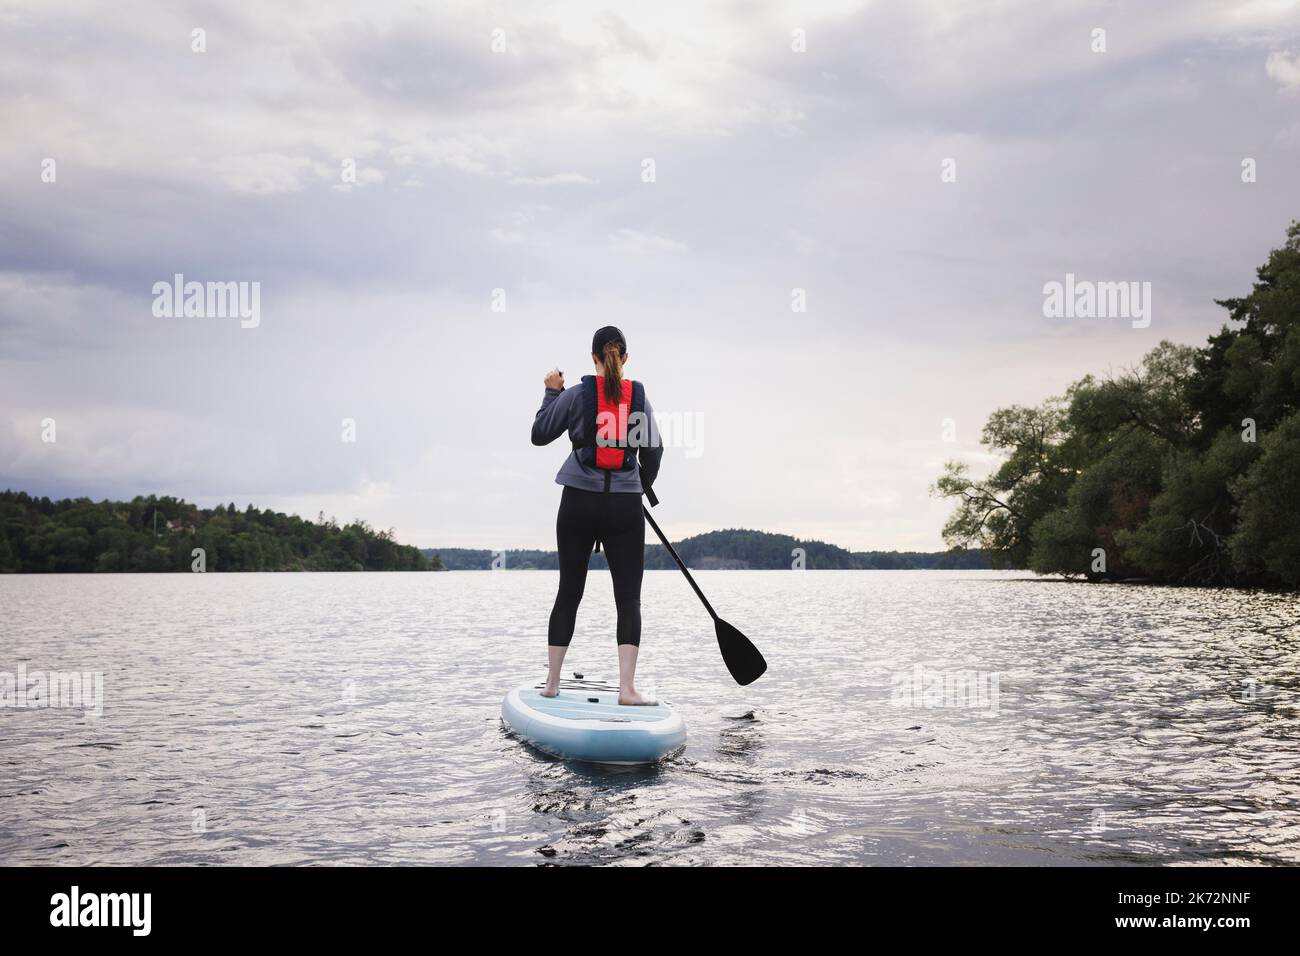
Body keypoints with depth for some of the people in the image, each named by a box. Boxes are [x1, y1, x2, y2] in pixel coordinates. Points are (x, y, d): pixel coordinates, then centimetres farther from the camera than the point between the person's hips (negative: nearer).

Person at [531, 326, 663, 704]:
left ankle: (552, 682, 18)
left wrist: (552, 392, 16)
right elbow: (653, 451, 6)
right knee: (628, 597, 2)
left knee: (568, 591, 11)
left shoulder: (575, 396, -6)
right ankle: (627, 687, -7)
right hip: (625, 506, 0)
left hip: (579, 503, 0)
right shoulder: (640, 398, 0)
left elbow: (539, 434, 3)